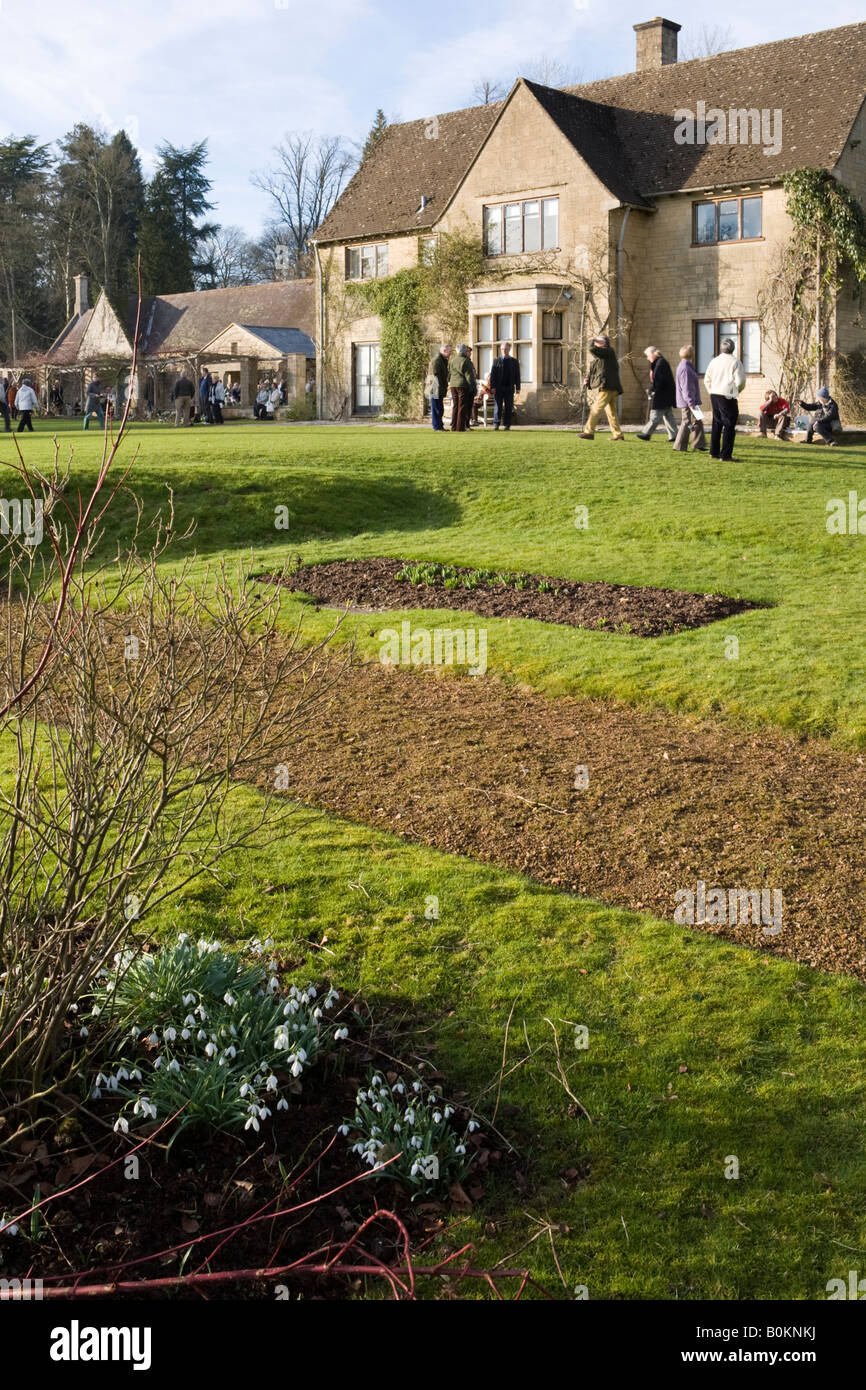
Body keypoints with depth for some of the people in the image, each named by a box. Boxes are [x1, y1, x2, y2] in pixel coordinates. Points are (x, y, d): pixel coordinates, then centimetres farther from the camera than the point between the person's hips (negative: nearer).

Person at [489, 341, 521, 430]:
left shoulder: (514, 361, 9)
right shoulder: (497, 361, 6)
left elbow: (517, 376, 9)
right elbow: (492, 374, 3)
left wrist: (518, 388, 1)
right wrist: (492, 387, -7)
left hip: (509, 388, 1)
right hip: (498, 388, -1)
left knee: (508, 407, 2)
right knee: (497, 406, -5)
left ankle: (507, 425, 6)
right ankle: (496, 424, -5)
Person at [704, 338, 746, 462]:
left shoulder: (714, 361, 8)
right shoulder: (735, 361, -8)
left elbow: (707, 379, 11)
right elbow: (740, 381, -11)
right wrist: (737, 390, 7)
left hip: (714, 395, 6)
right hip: (727, 396, -6)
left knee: (717, 423, 17)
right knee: (729, 425, -2)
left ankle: (713, 452, 23)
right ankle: (726, 455, -5)